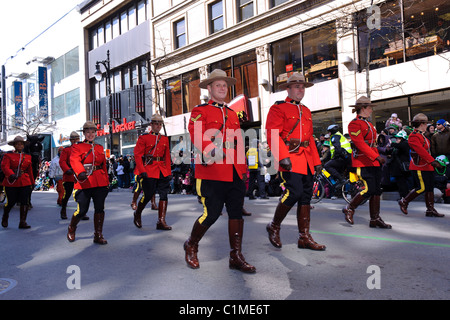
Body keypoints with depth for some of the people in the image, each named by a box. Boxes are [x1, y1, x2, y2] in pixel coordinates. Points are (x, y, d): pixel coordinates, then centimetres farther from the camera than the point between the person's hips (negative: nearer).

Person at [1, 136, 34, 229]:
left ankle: (23, 222, 1)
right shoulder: (8, 155, 2)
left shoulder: (28, 157, 14)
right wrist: (11, 174, -32)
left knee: (25, 202, -5)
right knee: (11, 202, 3)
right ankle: (5, 217, 33)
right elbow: (4, 166, -14)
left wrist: (32, 183, 18)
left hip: (25, 183, 3)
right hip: (11, 183, -3)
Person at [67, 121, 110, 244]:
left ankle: (98, 235, 11)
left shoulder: (100, 148, 17)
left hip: (100, 183, 4)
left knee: (99, 208, 1)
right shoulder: (77, 147, 4)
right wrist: (81, 173, -35)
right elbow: (75, 161, -15)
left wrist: (106, 183, 12)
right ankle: (71, 229, 27)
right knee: (82, 210, -2)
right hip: (84, 183, -4)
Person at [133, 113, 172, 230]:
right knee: (148, 195, -1)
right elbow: (137, 155, -6)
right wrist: (142, 171, -15)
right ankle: (137, 214, 27)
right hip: (149, 171, -4)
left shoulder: (165, 139, 14)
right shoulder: (143, 138, 0)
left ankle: (161, 222, 3)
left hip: (162, 171, 5)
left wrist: (169, 172, 9)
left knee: (164, 194, -2)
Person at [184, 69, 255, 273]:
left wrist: (243, 169, 15)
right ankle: (191, 246, 22)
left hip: (234, 174, 6)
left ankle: (236, 257, 14)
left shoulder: (232, 114, 21)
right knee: (211, 213, -4)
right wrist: (207, 150, -33)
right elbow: (196, 134, -15)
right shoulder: (200, 111, 3)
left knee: (236, 213, 4)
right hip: (212, 172, -6)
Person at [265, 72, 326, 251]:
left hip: (306, 161, 8)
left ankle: (304, 238, 14)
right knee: (294, 192, -17)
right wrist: (283, 156, -23)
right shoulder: (278, 108, -1)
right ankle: (274, 226, 5)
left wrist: (316, 161, 17)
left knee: (306, 197, 6)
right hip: (290, 159, -7)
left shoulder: (306, 111, 22)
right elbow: (272, 134, -12)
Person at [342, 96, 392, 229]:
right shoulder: (354, 124, -9)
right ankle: (349, 209, 6)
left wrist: (378, 158, 17)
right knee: (370, 189, -14)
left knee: (377, 190, 5)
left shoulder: (369, 123, 21)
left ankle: (375, 219, 11)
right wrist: (377, 157, -23)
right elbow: (360, 144, -18)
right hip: (363, 162, -9)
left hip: (374, 162, 9)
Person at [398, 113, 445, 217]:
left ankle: (430, 210, 12)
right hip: (419, 167, -10)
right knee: (422, 188, -10)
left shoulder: (421, 135, 18)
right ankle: (404, 202, 6)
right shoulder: (414, 136, -15)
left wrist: (432, 162, 19)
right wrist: (433, 161, -29)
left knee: (430, 188, 8)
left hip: (427, 167, 10)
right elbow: (421, 151, -25)